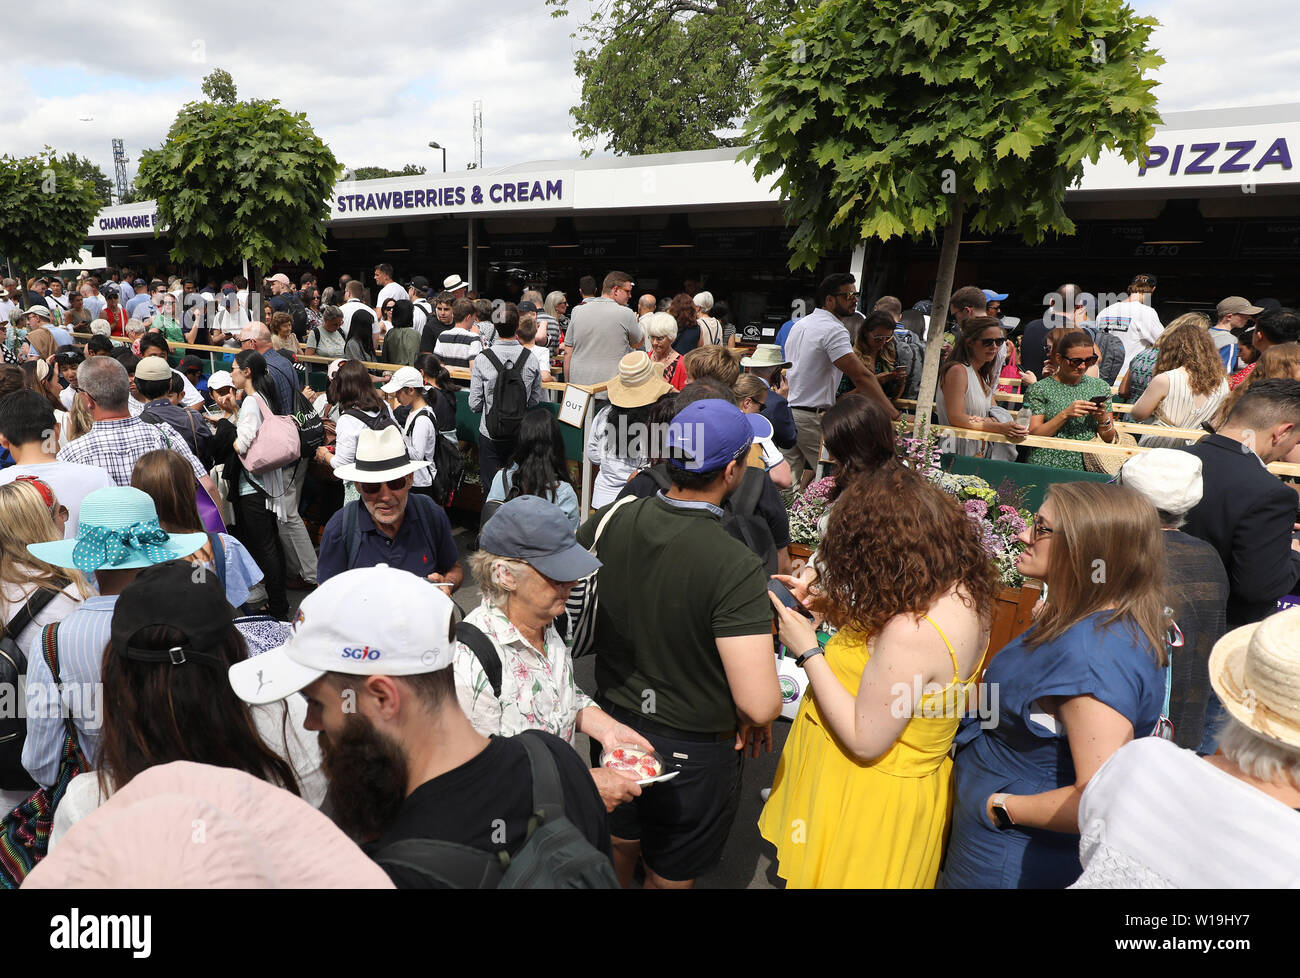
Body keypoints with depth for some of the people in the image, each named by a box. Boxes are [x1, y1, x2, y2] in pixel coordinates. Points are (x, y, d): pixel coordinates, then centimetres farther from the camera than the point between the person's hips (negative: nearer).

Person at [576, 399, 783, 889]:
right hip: (695, 751, -5)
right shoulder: (735, 566, -30)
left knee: (618, 845, 32)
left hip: (614, 719, 5)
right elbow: (761, 704, -32)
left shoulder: (611, 519, -14)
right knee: (669, 875, 23)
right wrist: (753, 721, -8)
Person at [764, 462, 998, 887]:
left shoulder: (912, 632, -35)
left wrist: (808, 652, -23)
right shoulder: (962, 590, -7)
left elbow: (865, 741, -27)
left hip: (874, 800, -8)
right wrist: (829, 604, -4)